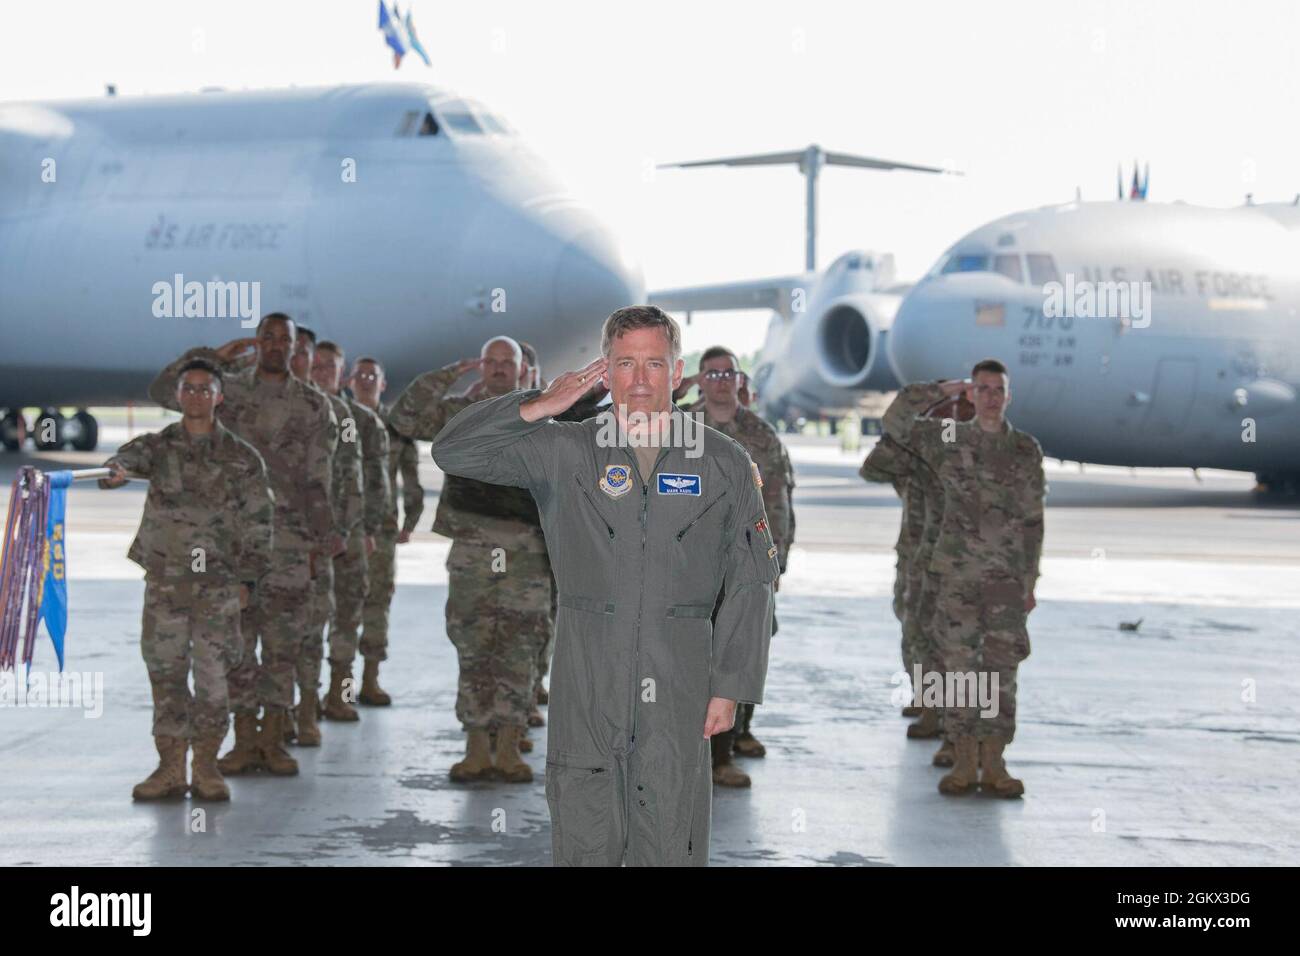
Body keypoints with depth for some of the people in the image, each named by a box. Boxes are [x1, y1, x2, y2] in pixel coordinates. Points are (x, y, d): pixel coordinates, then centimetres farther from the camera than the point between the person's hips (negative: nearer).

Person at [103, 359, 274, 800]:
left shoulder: (242, 457, 3)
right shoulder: (157, 446, 5)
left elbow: (258, 523, 4)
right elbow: (128, 458, -17)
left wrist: (247, 579, -3)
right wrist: (114, 471, -41)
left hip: (218, 582, -1)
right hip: (164, 578, 2)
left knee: (212, 674, -1)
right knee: (165, 673, 4)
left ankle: (206, 767, 10)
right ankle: (170, 768, 12)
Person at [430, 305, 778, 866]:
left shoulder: (724, 464, 5)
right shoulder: (562, 453, 5)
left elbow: (750, 585, 5)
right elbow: (452, 452, 1)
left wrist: (729, 688, -1)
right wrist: (540, 407, -6)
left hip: (679, 689, 0)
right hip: (586, 683, 1)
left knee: (671, 847, 2)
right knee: (583, 843, 5)